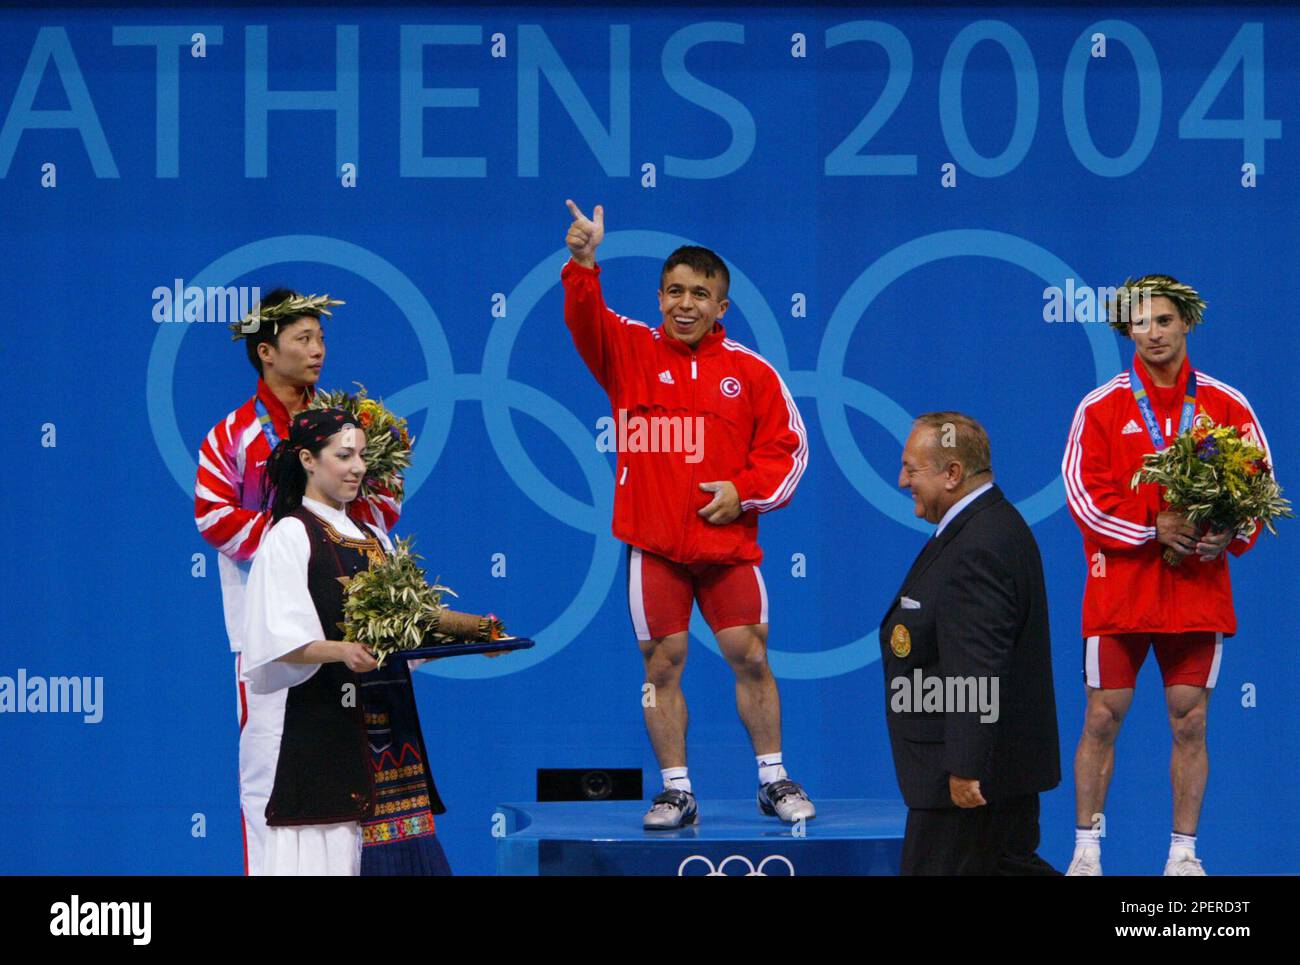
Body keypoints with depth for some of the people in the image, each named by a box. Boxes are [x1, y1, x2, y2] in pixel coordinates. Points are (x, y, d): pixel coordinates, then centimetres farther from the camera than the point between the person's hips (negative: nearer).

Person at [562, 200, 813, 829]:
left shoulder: (750, 372, 4)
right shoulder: (629, 351, 4)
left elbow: (787, 447, 8)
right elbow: (584, 318, -14)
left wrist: (743, 490, -8)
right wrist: (583, 263, -32)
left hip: (729, 542, 0)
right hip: (652, 546, 0)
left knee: (750, 658, 0)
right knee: (662, 664, 1)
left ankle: (774, 782, 13)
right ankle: (676, 792, 9)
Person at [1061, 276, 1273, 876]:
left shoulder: (1227, 406, 6)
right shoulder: (1102, 407, 2)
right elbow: (1084, 490, -5)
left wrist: (1229, 536, -12)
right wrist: (1154, 528, -16)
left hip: (1199, 588, 1)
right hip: (1119, 586, -1)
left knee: (1189, 719, 3)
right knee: (1102, 717, 0)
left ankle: (1184, 853, 11)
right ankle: (1086, 851, 8)